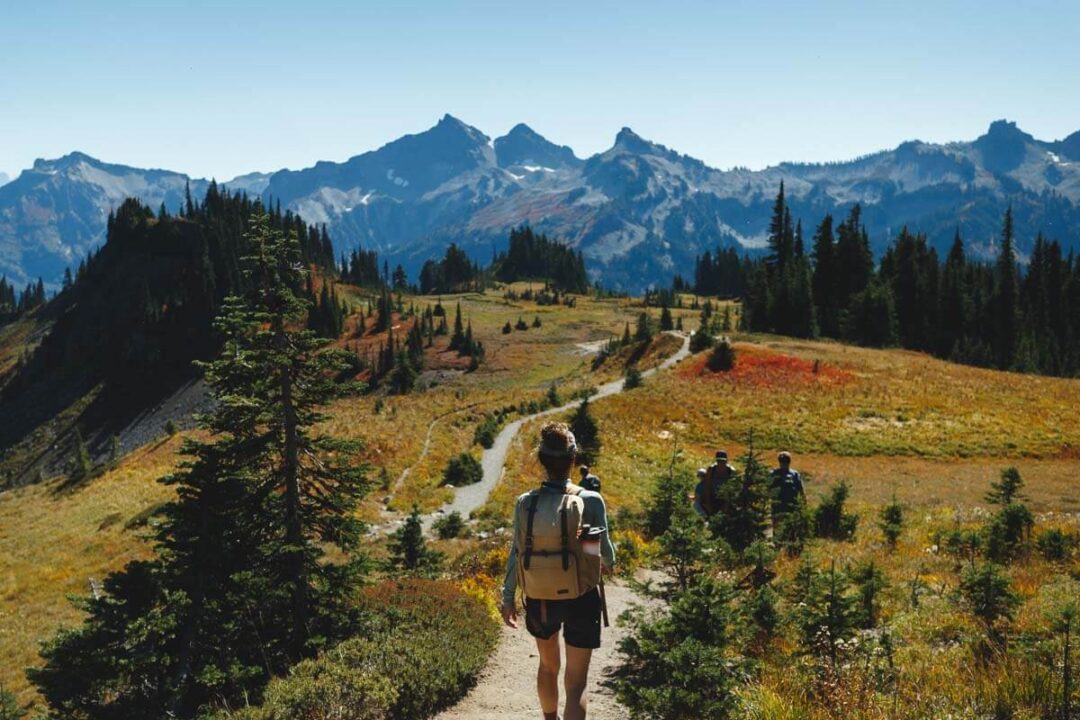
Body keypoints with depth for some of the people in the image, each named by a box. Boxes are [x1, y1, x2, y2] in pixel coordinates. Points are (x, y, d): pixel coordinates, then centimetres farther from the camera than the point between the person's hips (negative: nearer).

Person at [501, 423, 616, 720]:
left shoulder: (525, 503, -9)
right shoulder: (590, 501, -16)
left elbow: (516, 553, -5)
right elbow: (605, 550, -5)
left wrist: (508, 598, 5)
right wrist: (609, 564, 18)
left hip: (539, 599, 3)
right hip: (581, 599, -3)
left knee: (547, 666, 28)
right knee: (576, 682, 4)